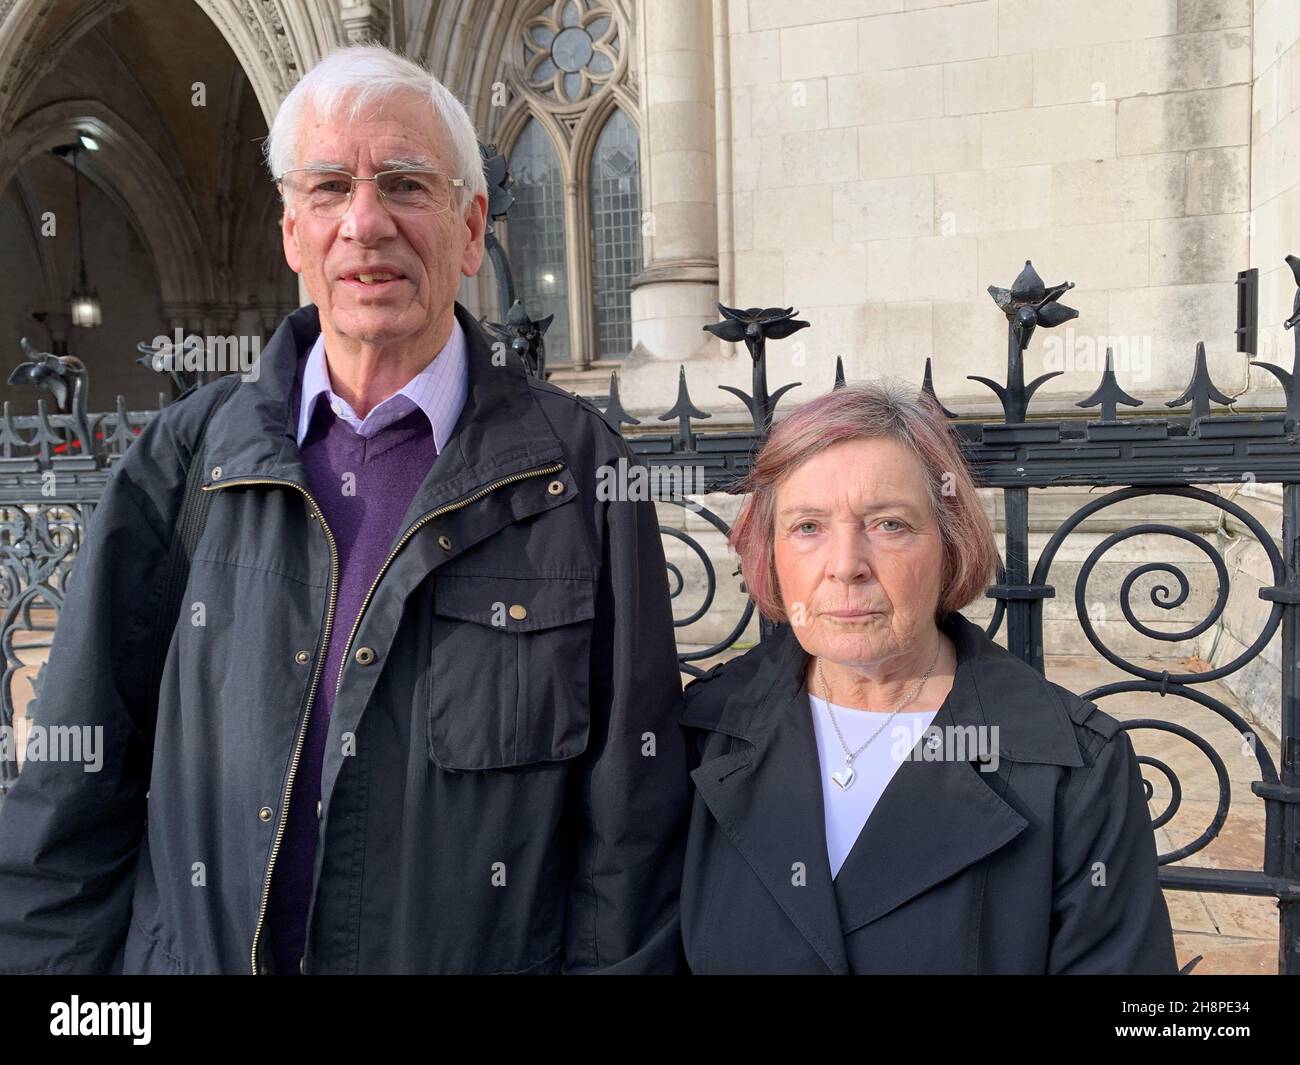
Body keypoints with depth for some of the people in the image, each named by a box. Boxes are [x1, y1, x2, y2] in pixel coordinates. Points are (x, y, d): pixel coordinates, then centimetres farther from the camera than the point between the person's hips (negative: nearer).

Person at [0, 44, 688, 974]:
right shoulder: (189, 452, -4)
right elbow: (76, 794, 0)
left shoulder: (579, 469, -10)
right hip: (191, 948, 2)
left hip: (489, 954, -1)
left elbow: (631, 825, -9)